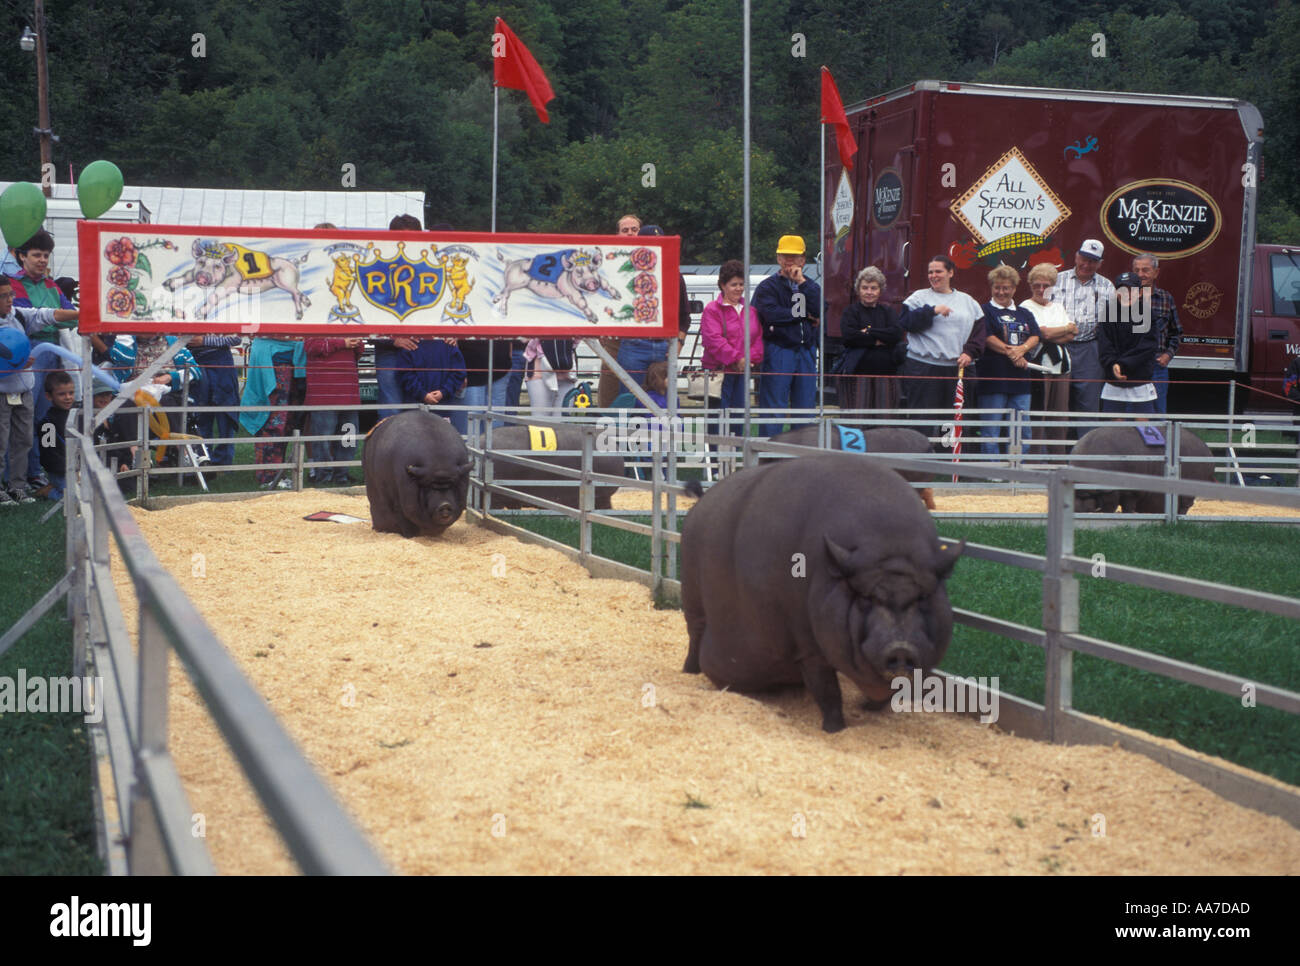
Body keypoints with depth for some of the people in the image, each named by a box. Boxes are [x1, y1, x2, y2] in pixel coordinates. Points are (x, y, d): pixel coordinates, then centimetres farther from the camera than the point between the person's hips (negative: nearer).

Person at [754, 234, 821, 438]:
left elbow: (819, 310, -5)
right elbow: (771, 314, -16)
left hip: (806, 350, 4)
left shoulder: (810, 286, 14)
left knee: (806, 404, 7)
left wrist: (802, 282, -8)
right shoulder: (767, 286, 1)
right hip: (778, 350, -4)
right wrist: (804, 315, -7)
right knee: (773, 406, -5)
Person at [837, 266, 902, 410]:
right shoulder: (851, 312, 5)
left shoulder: (887, 311, 13)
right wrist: (877, 340, -10)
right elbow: (849, 335, -13)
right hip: (858, 372, -3)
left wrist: (869, 332, -11)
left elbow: (897, 334, -4)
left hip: (885, 372, 3)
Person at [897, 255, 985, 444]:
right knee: (922, 421, -7)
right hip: (923, 367, -3)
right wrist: (932, 311, -15)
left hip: (956, 369, 3)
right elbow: (905, 323, -8)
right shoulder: (919, 297, 6)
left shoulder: (967, 301, 15)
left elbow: (979, 330, 10)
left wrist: (970, 352, -5)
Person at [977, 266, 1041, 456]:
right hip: (993, 377, -5)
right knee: (991, 430, -4)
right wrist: (1011, 353, -15)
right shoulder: (985, 311, 3)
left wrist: (1022, 348, -13)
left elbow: (1035, 337, 7)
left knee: (1022, 431, 4)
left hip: (1020, 379, 5)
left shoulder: (1025, 314, 19)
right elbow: (987, 338, -10)